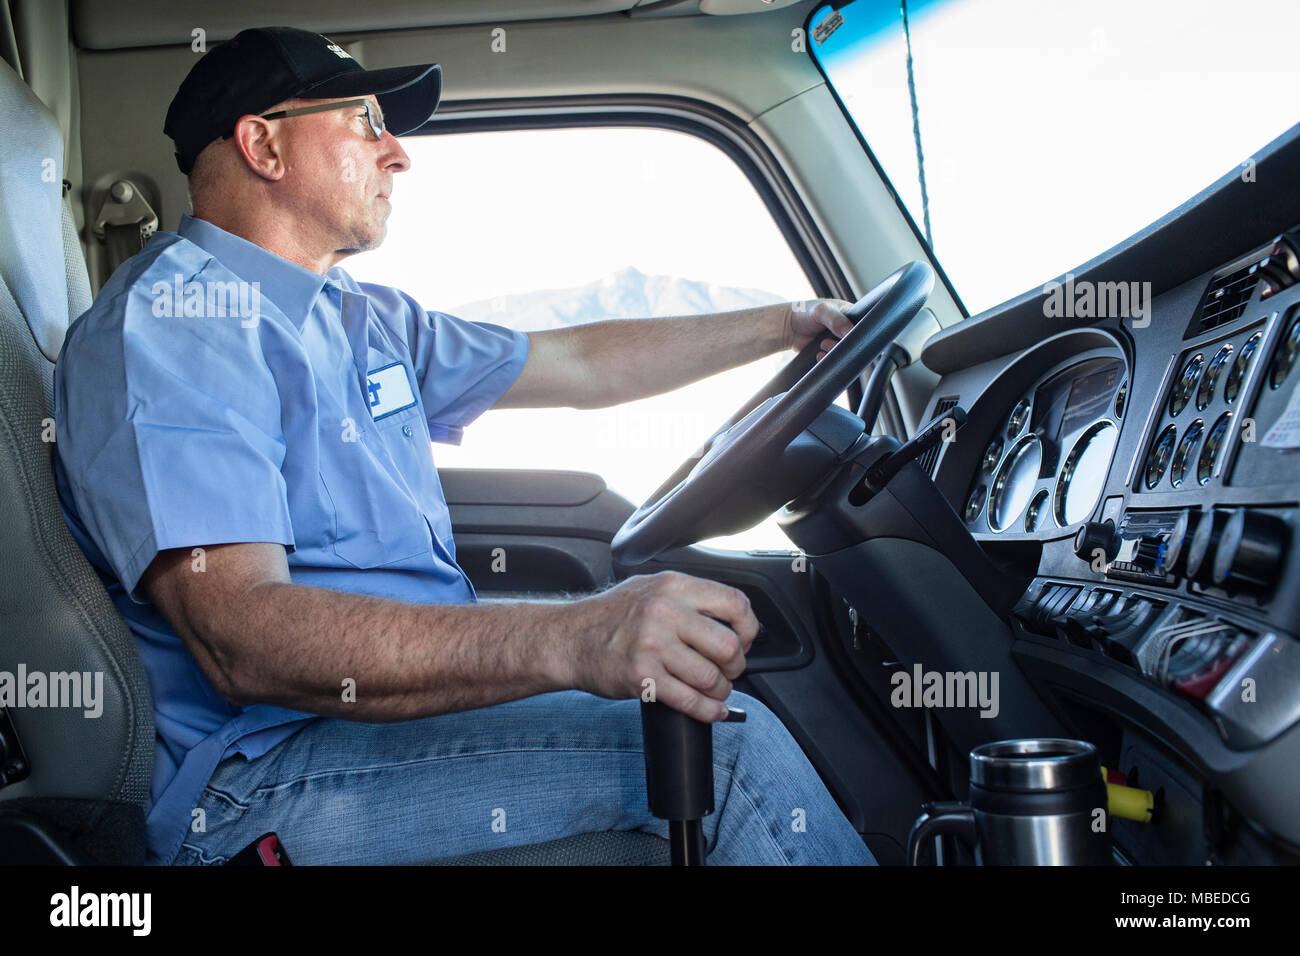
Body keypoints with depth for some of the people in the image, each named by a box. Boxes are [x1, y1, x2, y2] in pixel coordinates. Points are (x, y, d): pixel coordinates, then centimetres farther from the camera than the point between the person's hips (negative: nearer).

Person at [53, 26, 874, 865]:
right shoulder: (172, 316, -14)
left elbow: (580, 365, 27)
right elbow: (241, 634, -28)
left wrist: (784, 325, 24)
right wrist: (572, 639, -40)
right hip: (261, 773, -10)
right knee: (726, 748, -20)